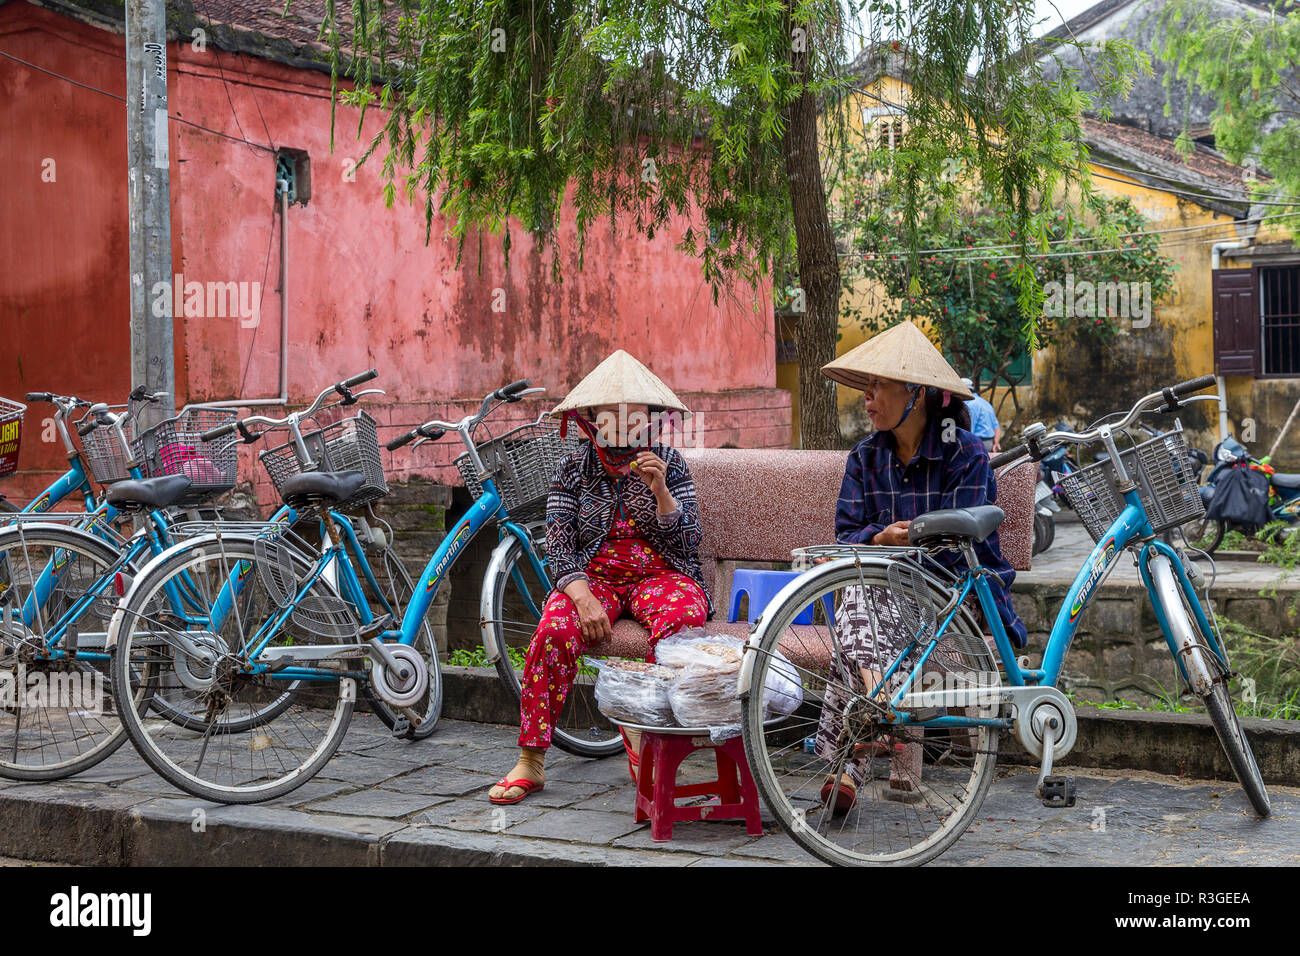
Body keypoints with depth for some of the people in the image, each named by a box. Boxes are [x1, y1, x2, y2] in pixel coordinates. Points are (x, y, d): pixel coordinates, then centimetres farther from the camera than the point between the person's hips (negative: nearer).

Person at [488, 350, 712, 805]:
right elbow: (557, 546, -4)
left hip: (659, 574, 0)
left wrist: (660, 490, -17)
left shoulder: (668, 462, 6)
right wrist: (582, 597, -22)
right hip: (593, 576, 0)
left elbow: (688, 542, -2)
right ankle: (530, 762, -21)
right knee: (555, 630, -31)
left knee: (681, 618, -36)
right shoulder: (573, 468, 5)